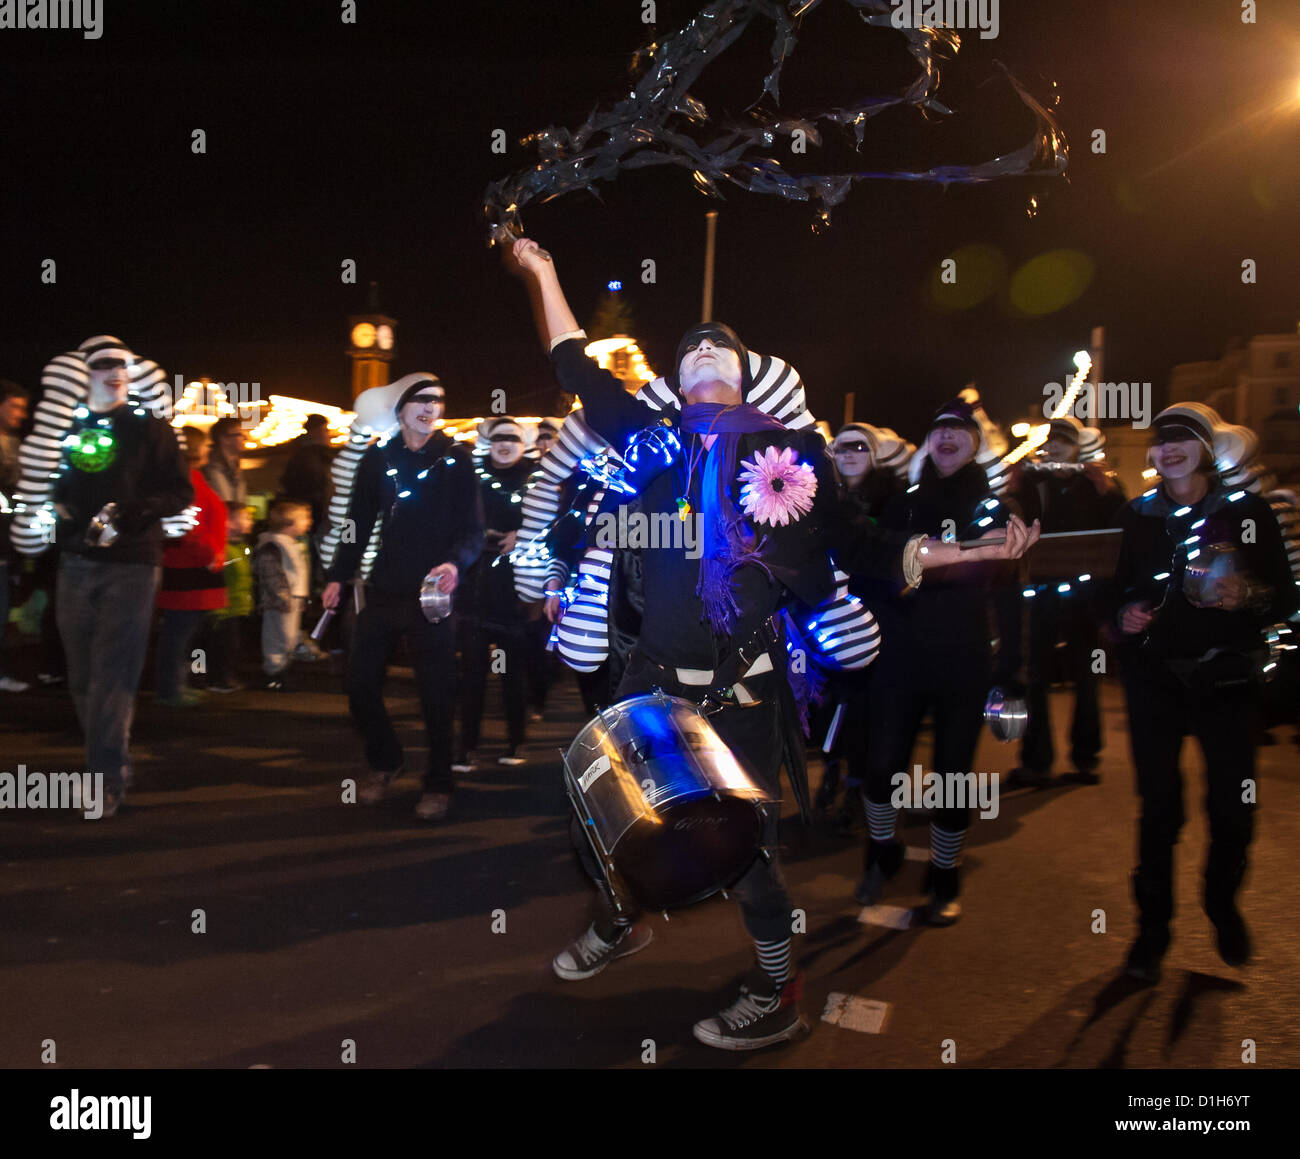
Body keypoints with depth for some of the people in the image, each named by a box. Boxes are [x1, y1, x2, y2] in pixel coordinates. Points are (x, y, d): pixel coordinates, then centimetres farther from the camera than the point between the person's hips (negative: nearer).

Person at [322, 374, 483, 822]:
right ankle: (385, 761, 29)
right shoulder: (377, 459, 7)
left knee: (436, 692, -1)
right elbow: (358, 522, 10)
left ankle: (438, 784, 16)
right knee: (360, 682, 5)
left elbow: (473, 528, -5)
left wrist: (456, 563, -24)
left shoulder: (456, 460, 0)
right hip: (383, 591, 3)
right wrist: (338, 576, 5)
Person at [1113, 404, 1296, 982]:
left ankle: (1223, 904, 30)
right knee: (1159, 805, 0)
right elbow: (1120, 589, 15)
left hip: (1226, 675, -1)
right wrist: (1125, 615, -6)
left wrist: (1247, 597, -20)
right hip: (1155, 676, 1)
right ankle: (1153, 924, 17)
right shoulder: (1137, 516, 7)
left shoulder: (1246, 511, 1)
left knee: (1233, 806, 0)